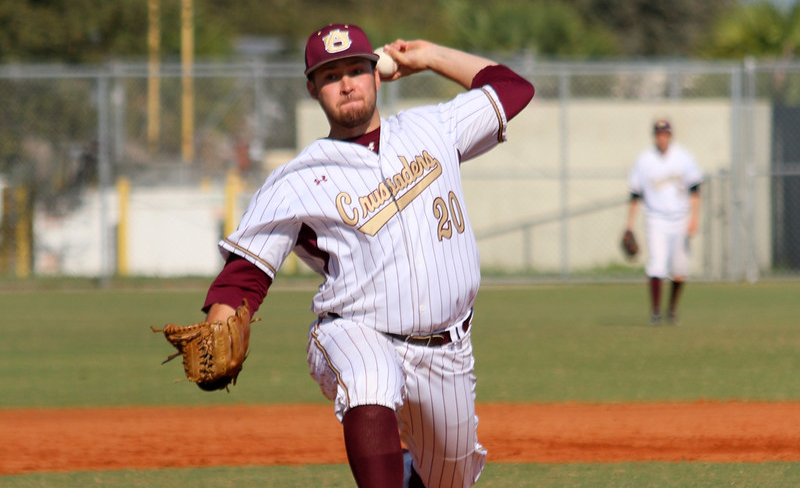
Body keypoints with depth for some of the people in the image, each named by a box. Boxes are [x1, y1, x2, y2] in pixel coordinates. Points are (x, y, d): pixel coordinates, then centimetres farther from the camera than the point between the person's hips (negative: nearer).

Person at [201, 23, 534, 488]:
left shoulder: (432, 129, 11)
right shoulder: (296, 184, 1)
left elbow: (512, 88, 24)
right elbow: (244, 273, 0)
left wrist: (432, 57, 24)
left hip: (447, 356, 4)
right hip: (355, 338, -4)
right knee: (371, 388, -39)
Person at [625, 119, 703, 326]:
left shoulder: (684, 157, 1)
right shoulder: (644, 160, -1)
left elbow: (694, 190, 0)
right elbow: (635, 195, 3)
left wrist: (693, 218, -11)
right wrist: (629, 226, 0)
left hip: (680, 218, 2)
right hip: (656, 219, -2)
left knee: (680, 270, 2)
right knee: (656, 265, -15)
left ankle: (673, 307, 23)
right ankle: (655, 311, -11)